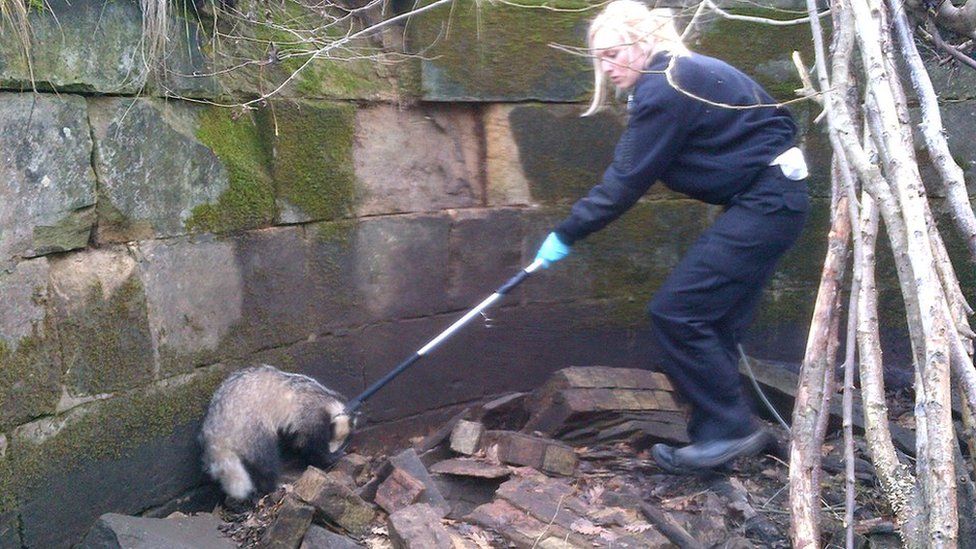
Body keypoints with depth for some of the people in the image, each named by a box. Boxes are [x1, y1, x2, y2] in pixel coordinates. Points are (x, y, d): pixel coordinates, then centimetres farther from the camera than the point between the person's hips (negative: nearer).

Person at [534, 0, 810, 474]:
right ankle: (716, 434, 19)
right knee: (710, 321, 11)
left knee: (675, 312, -10)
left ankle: (730, 429, 0)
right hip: (770, 198, 10)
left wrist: (566, 235, -8)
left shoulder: (665, 88, -16)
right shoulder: (678, 76, 15)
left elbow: (626, 180, -15)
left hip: (767, 202, -10)